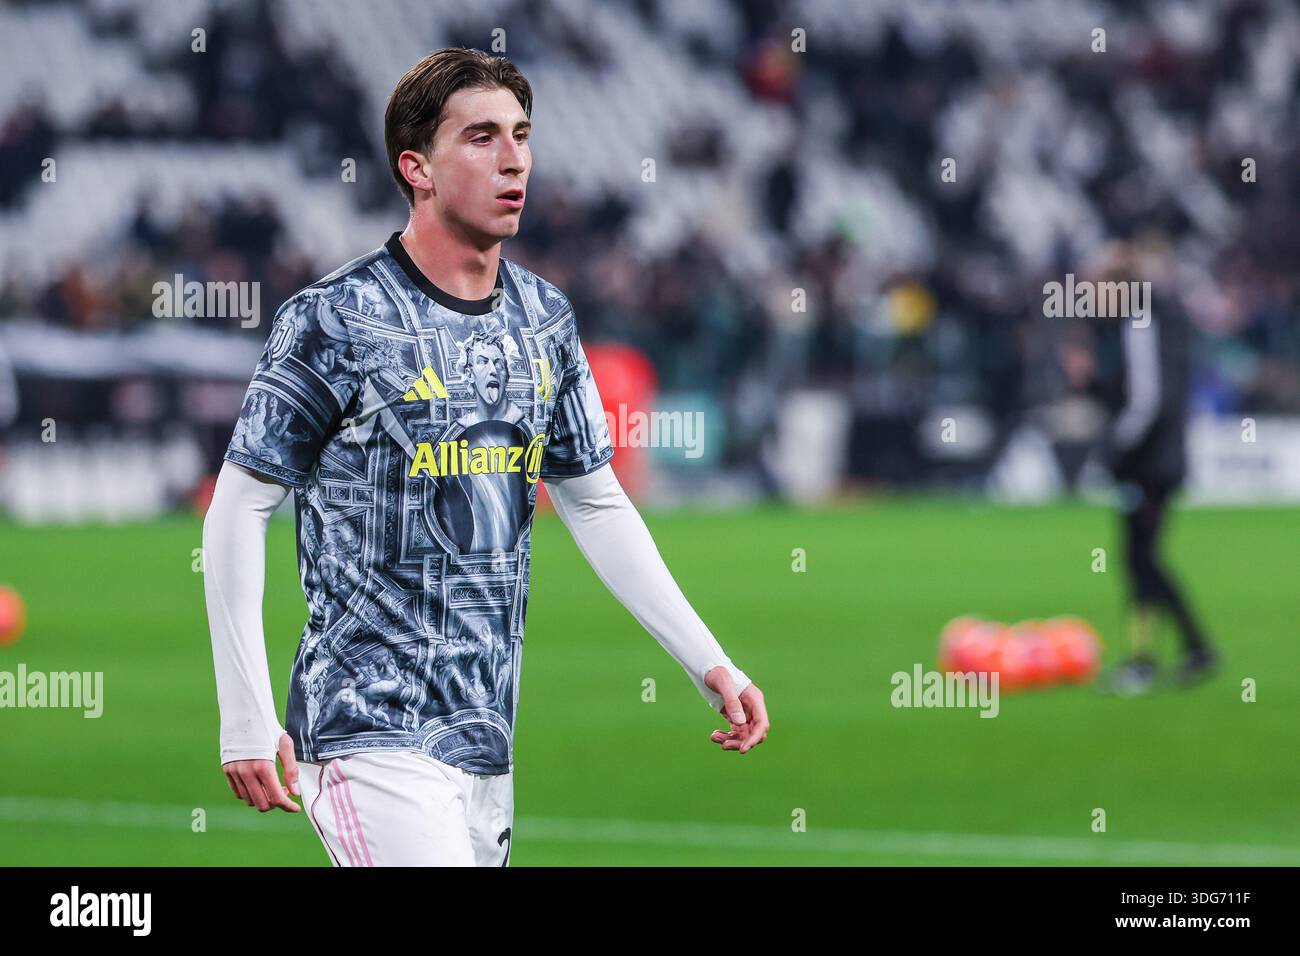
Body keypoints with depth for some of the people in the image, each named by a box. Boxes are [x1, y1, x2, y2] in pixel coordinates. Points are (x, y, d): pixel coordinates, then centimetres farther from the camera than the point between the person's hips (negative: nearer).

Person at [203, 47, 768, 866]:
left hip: (488, 738, 7)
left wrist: (708, 662, 10)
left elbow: (598, 505, 18)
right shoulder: (336, 321, -10)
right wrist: (247, 721, -12)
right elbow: (239, 512, -6)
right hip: (372, 731, -7)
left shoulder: (544, 319, 10)